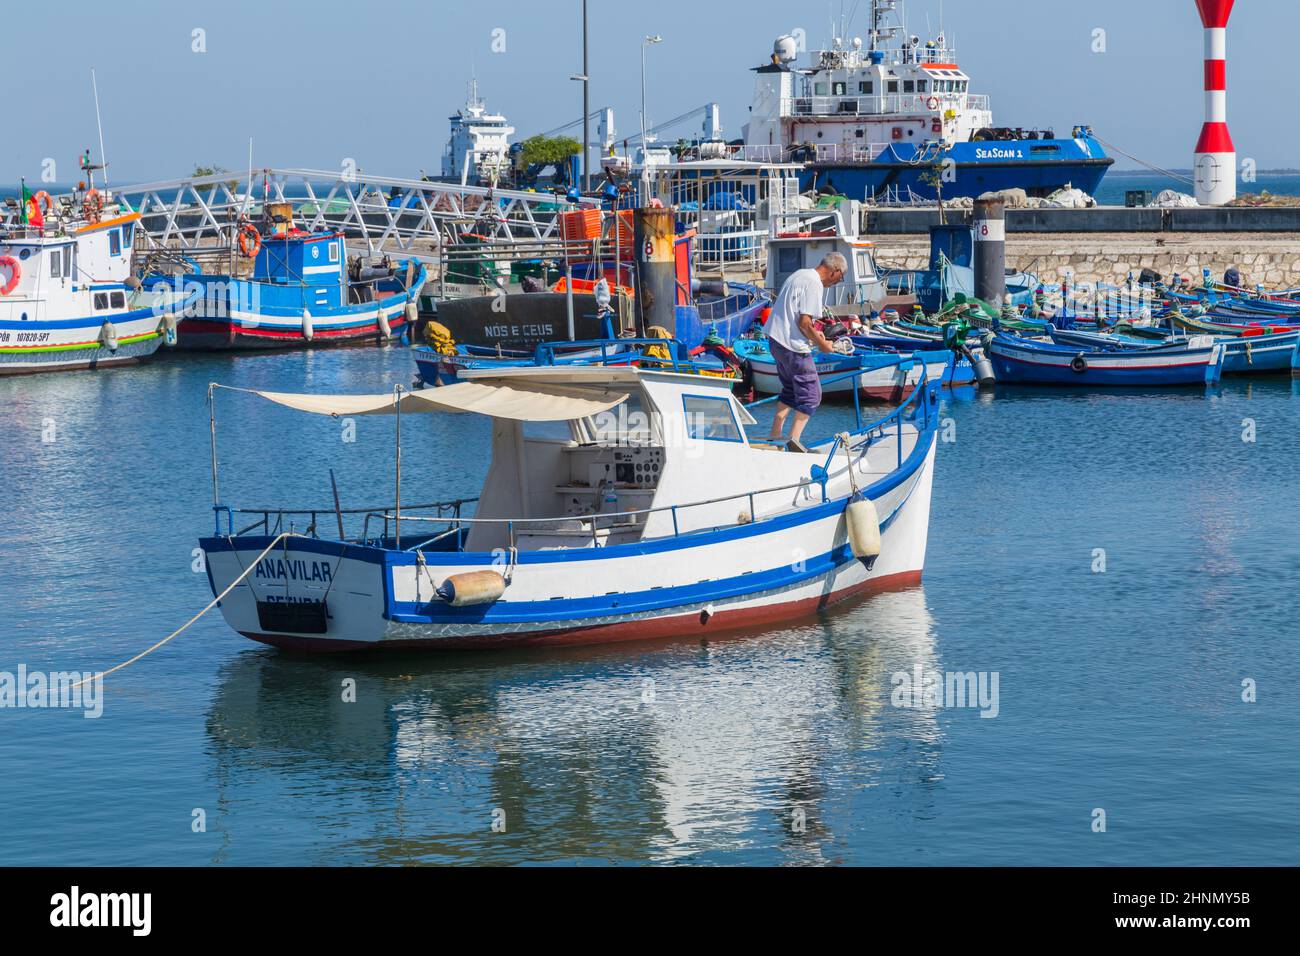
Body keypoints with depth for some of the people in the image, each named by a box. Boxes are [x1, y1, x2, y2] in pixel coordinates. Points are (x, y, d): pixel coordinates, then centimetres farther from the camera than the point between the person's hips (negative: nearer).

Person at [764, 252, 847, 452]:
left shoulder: (800, 275, 13)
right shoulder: (814, 284, -17)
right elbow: (804, 323, -21)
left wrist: (813, 332, 21)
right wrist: (822, 344, -8)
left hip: (776, 340, 10)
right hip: (793, 346, -10)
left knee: (791, 389, 22)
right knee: (811, 394, -1)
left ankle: (775, 435, 22)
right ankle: (794, 439, -10)